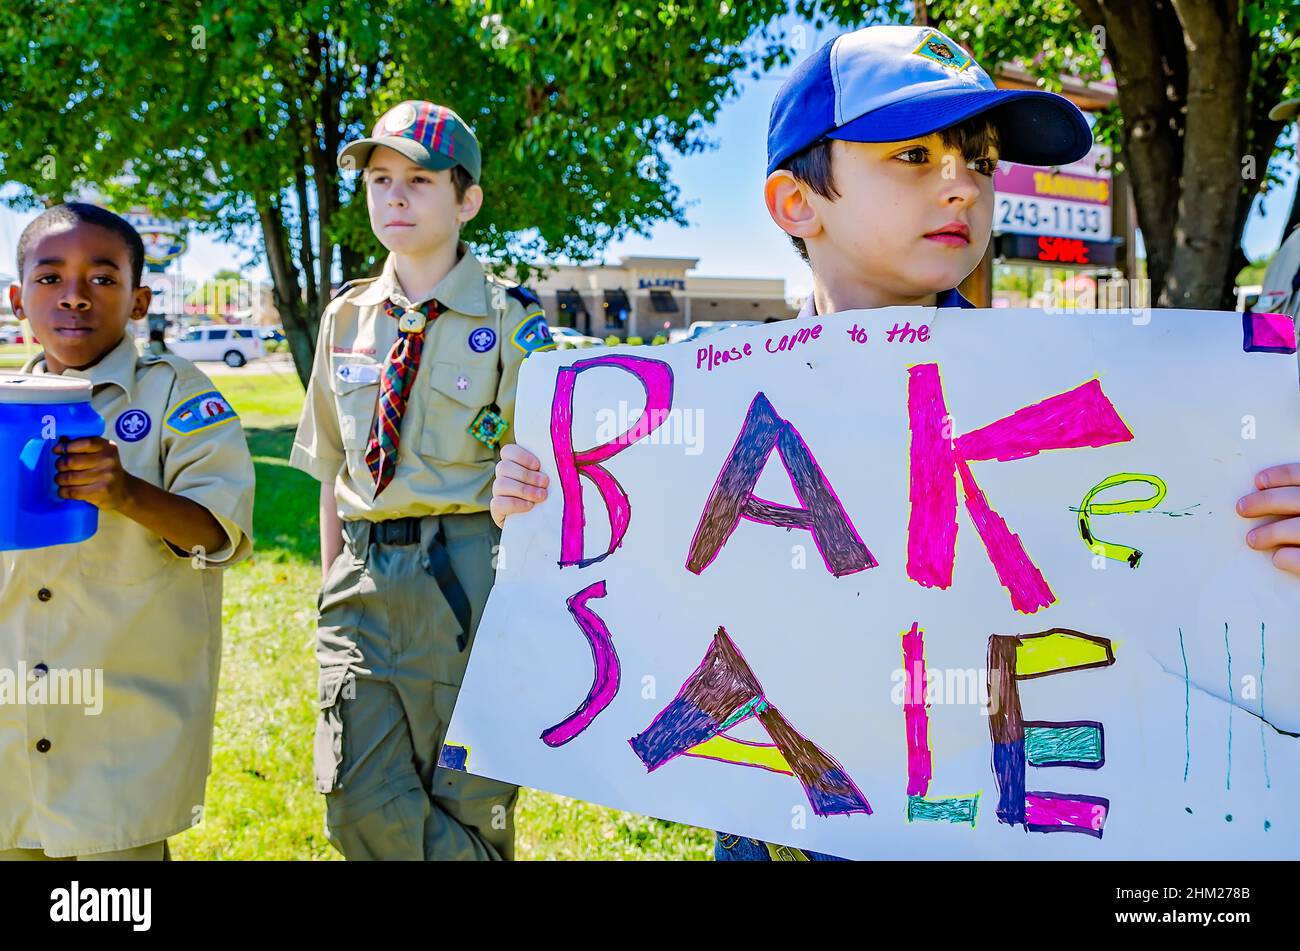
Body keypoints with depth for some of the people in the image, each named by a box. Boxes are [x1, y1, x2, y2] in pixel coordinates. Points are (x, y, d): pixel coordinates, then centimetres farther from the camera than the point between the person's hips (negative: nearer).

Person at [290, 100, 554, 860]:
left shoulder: (511, 323, -4)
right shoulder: (348, 319, 11)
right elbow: (332, 469, 16)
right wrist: (334, 586, 14)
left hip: (467, 577, -4)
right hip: (365, 584, 4)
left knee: (466, 808, 7)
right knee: (363, 807, 5)